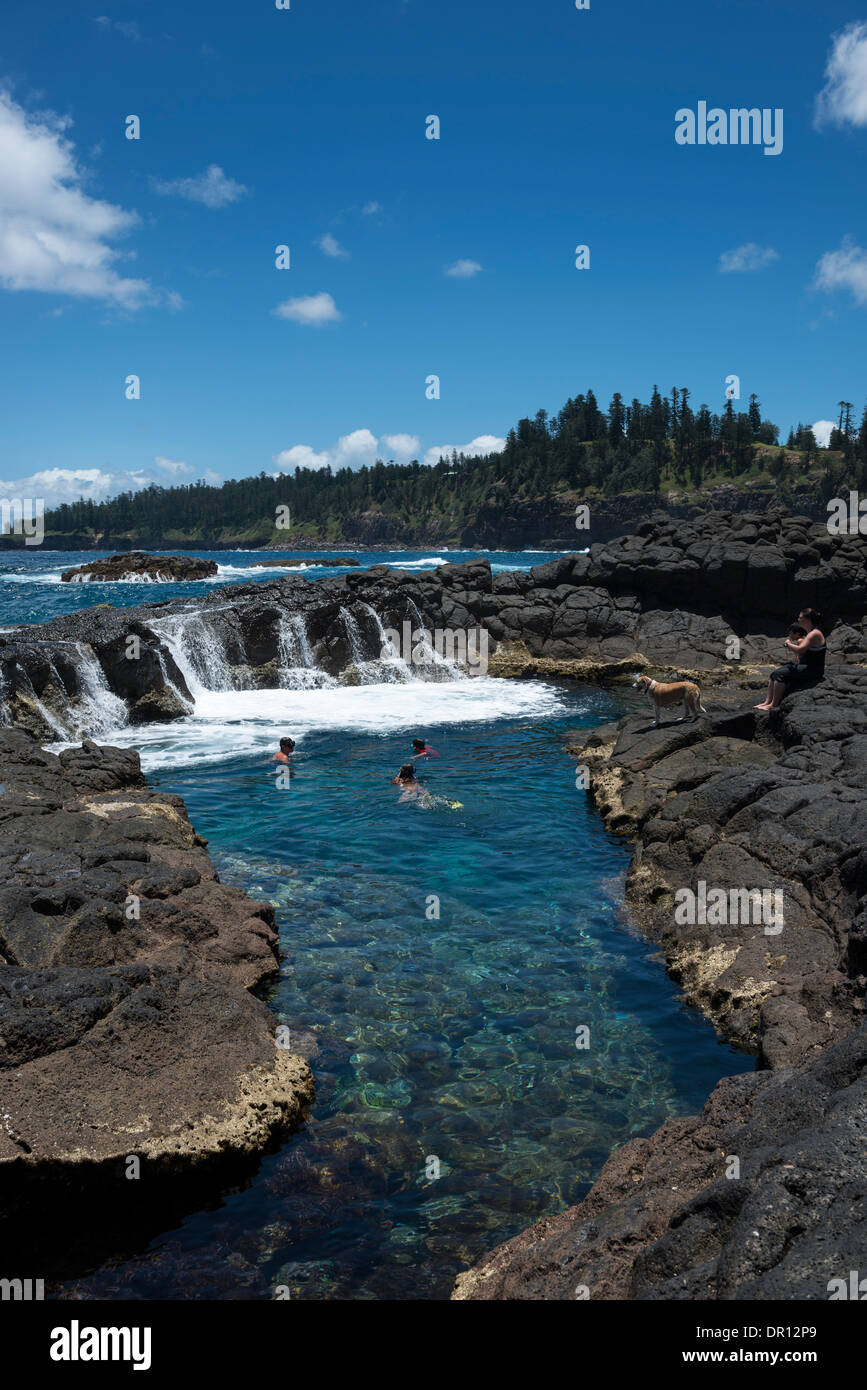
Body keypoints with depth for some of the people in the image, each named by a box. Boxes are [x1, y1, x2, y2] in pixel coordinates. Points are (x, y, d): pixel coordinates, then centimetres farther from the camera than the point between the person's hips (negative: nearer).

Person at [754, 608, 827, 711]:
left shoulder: (814, 634, -17)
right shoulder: (809, 633, 16)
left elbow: (800, 650, -27)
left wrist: (789, 644, -9)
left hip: (813, 671, -10)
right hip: (805, 666, 10)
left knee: (780, 674, -19)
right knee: (774, 673, 0)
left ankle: (774, 705, -13)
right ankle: (767, 701, -2)